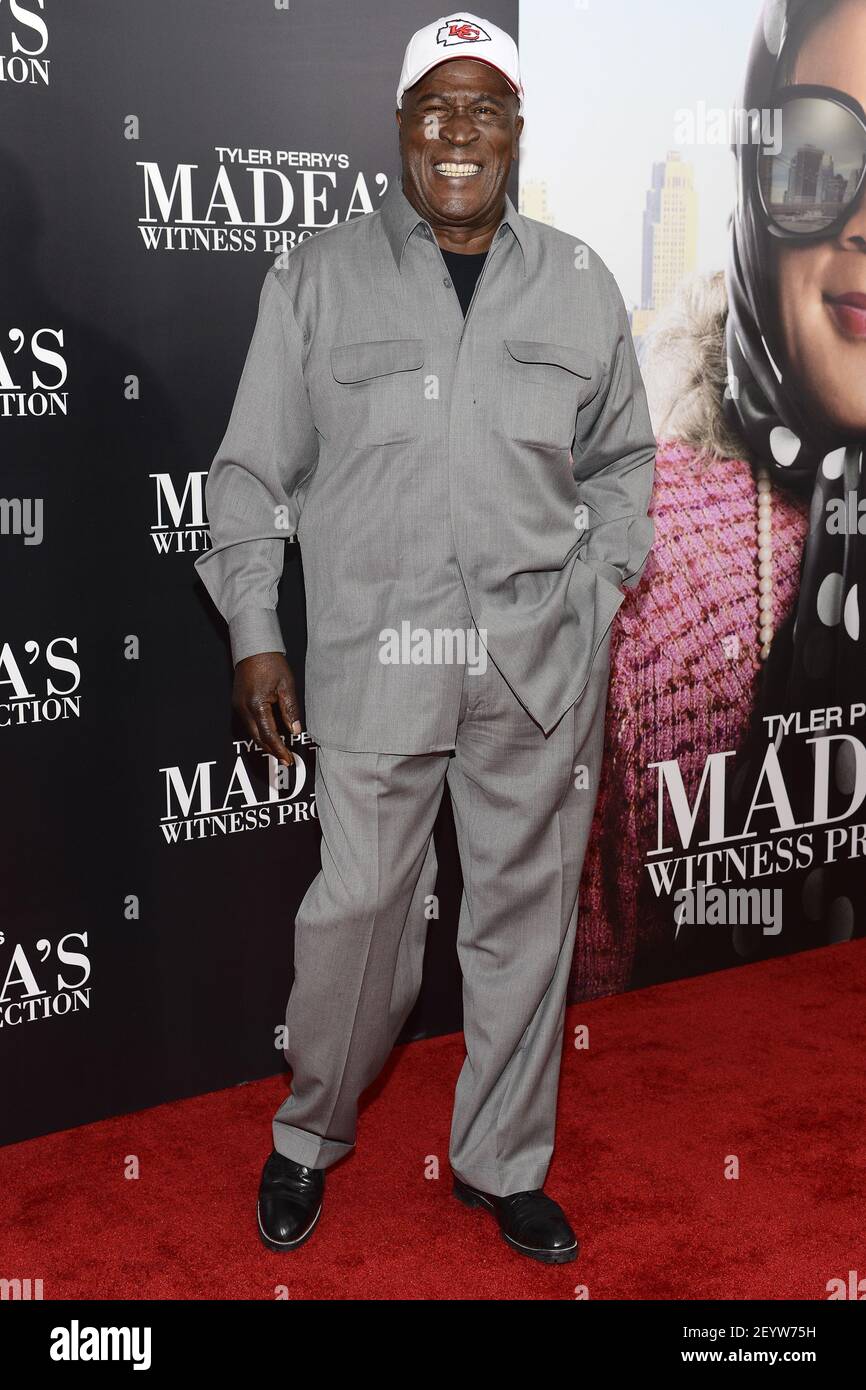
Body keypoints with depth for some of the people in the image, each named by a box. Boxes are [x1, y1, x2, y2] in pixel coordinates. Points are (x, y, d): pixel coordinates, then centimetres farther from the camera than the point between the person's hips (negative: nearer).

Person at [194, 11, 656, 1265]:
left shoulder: (581, 287, 9)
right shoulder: (318, 280, 3)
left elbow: (622, 462, 17)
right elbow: (255, 470, 5)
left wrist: (589, 598, 5)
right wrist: (254, 633, 0)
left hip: (540, 657, 2)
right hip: (373, 651, -2)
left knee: (526, 909, 9)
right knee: (357, 905, 0)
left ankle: (502, 1163, 28)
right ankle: (308, 1138, 28)